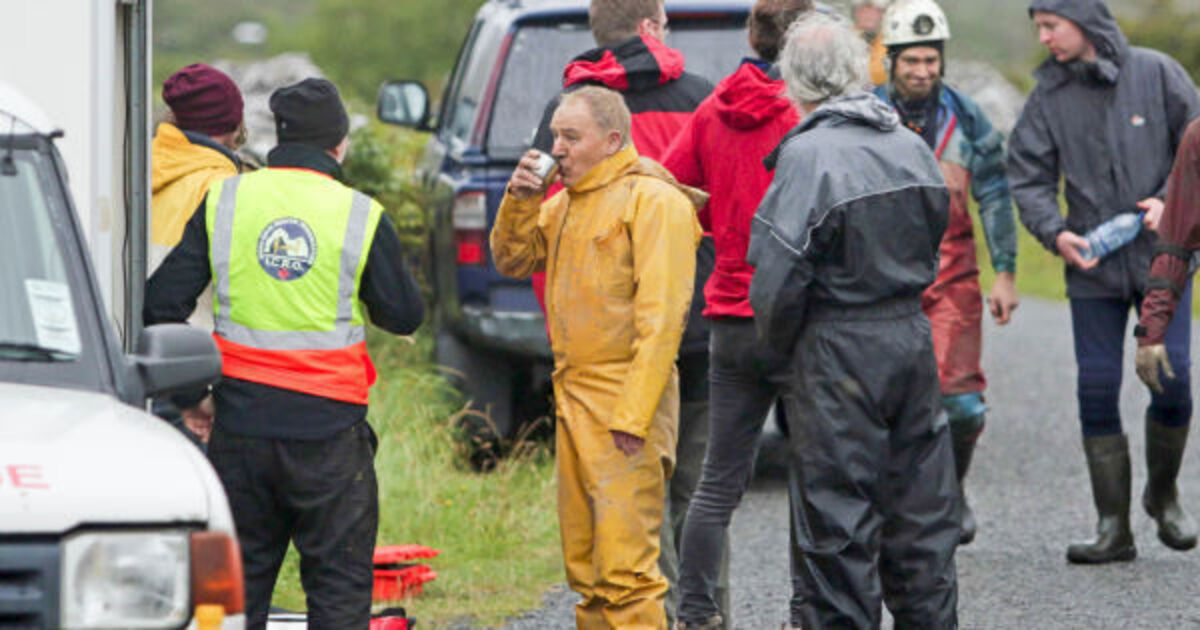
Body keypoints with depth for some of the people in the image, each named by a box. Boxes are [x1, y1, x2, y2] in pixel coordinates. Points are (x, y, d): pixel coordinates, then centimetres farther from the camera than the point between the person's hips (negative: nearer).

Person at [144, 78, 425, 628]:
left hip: (241, 421, 3)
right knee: (339, 583, 4)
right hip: (329, 427, -2)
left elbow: (164, 303, 2)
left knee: (237, 582, 12)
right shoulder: (362, 216, -6)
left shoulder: (224, 201, 1)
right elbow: (404, 315, 3)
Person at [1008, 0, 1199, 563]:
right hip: (1092, 264, 2)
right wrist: (1055, 232, -14)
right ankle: (1113, 527, 6)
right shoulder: (1050, 94, 2)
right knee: (1097, 389, -1)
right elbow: (1028, 177, 2)